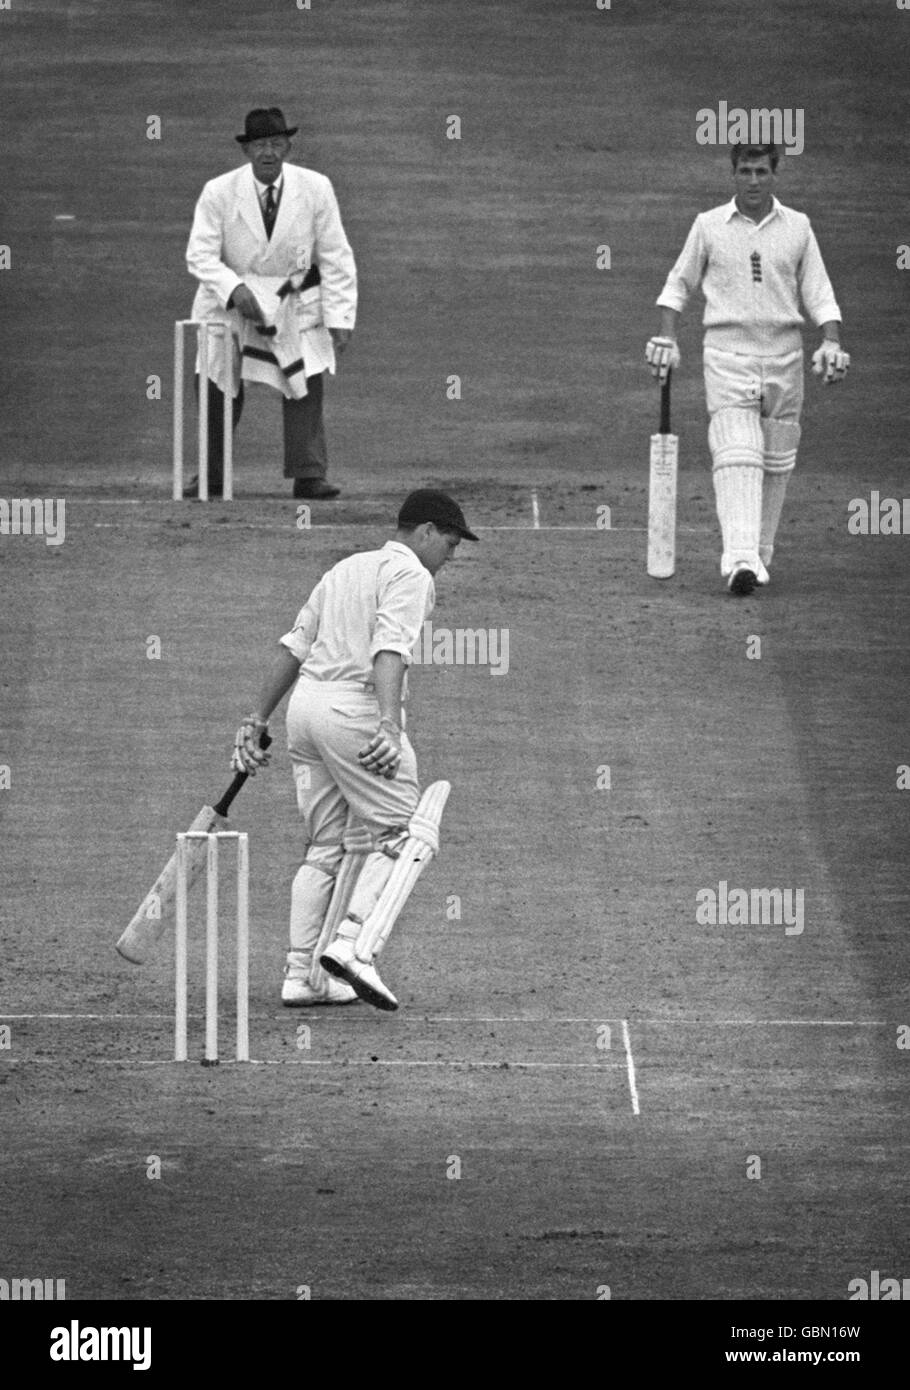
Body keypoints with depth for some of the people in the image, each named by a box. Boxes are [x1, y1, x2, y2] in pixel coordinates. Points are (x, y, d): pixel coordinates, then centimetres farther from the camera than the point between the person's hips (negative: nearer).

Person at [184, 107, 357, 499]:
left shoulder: (316, 188, -9)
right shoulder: (218, 193, -12)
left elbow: (336, 258, -6)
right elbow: (200, 254, -15)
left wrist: (340, 318, -12)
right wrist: (235, 289, -32)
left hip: (295, 302, 0)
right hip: (232, 301, 0)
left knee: (307, 385, -12)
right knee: (217, 388, -2)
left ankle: (309, 474, -10)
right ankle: (211, 473, 11)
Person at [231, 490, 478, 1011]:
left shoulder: (345, 569, 23)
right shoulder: (410, 575, -3)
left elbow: (293, 648, 21)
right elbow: (390, 650, -20)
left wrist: (259, 721, 20)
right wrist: (389, 724, -31)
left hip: (305, 701, 9)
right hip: (355, 709, -9)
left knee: (329, 845, 14)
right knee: (401, 833, -5)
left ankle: (303, 973, 11)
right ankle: (353, 946, -22)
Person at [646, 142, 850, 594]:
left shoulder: (798, 227, 7)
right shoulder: (708, 226, 5)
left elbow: (819, 294, 7)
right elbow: (678, 285, 13)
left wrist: (832, 342, -9)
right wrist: (666, 338, 0)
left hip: (784, 356, 2)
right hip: (728, 355, -2)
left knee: (776, 462, 7)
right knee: (737, 457, -17)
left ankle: (759, 554, 20)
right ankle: (740, 558, -29)